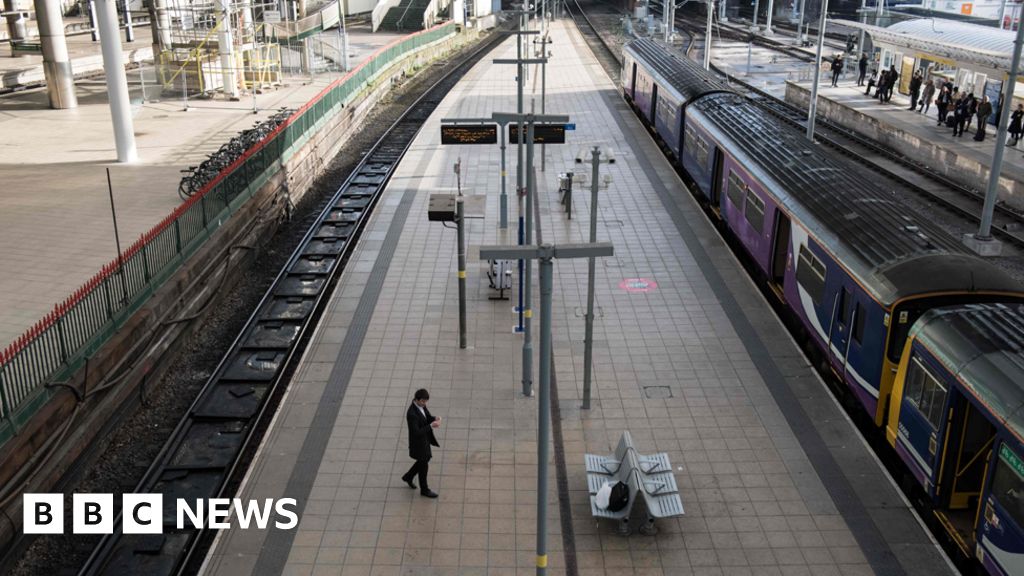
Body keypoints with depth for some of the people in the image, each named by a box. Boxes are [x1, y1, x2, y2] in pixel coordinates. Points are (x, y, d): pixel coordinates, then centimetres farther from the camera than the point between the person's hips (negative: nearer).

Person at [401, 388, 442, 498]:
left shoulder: (421, 405, -8)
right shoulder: (412, 414, -35)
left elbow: (428, 417, 4)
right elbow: (416, 433, -33)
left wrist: (435, 418, -18)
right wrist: (431, 426, -36)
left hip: (425, 439, 9)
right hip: (418, 443, -9)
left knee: (426, 460, 26)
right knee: (423, 465, 11)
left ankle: (408, 477, 46)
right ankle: (424, 490, 33)